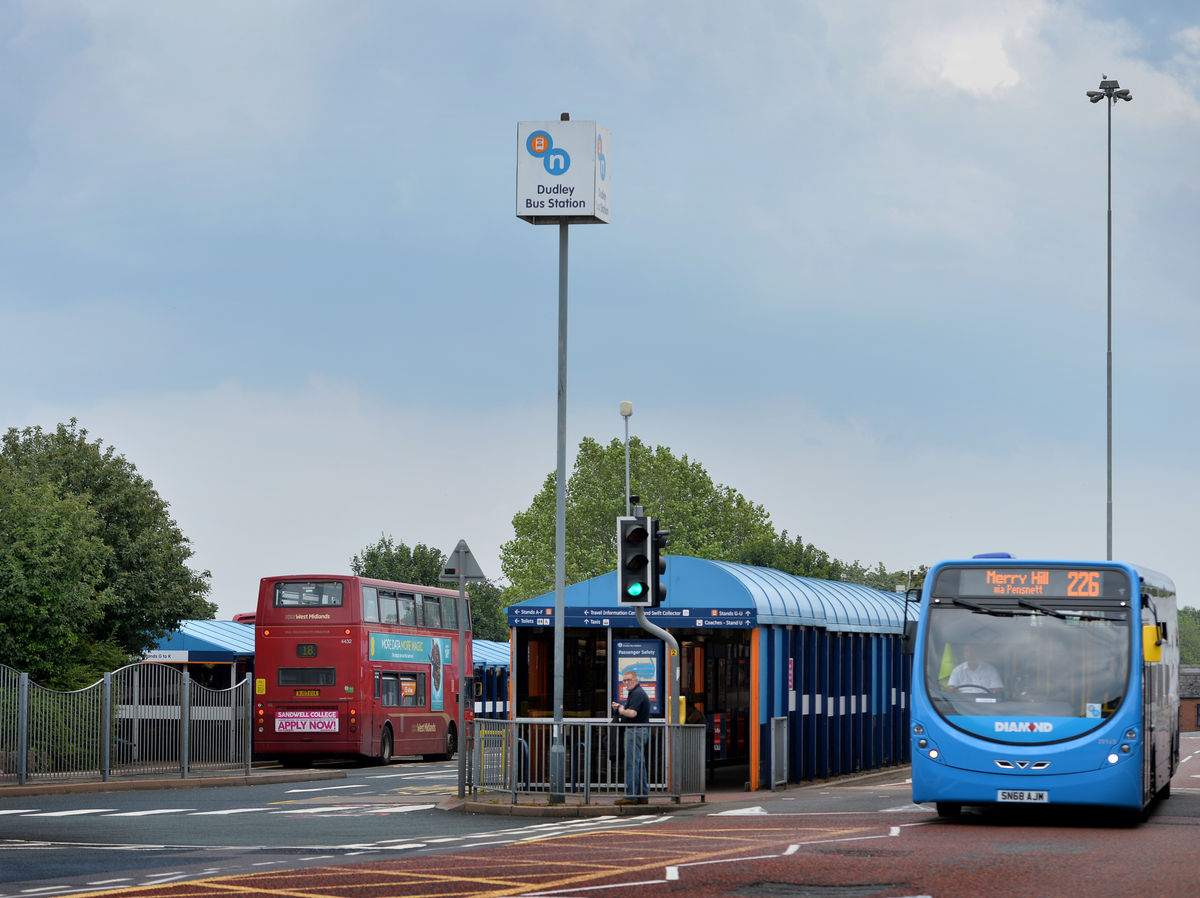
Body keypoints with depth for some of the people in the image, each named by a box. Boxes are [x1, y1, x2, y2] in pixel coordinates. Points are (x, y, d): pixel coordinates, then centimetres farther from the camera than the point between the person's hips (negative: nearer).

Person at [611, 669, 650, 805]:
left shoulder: (637, 693, -14)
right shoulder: (635, 693, 20)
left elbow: (632, 713, -26)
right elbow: (629, 711, 23)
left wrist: (621, 711, -7)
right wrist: (619, 707, 6)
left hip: (635, 731, -11)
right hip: (639, 731, 11)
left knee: (632, 763, -10)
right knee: (640, 764, 12)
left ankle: (631, 796, -11)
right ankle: (643, 795, 14)